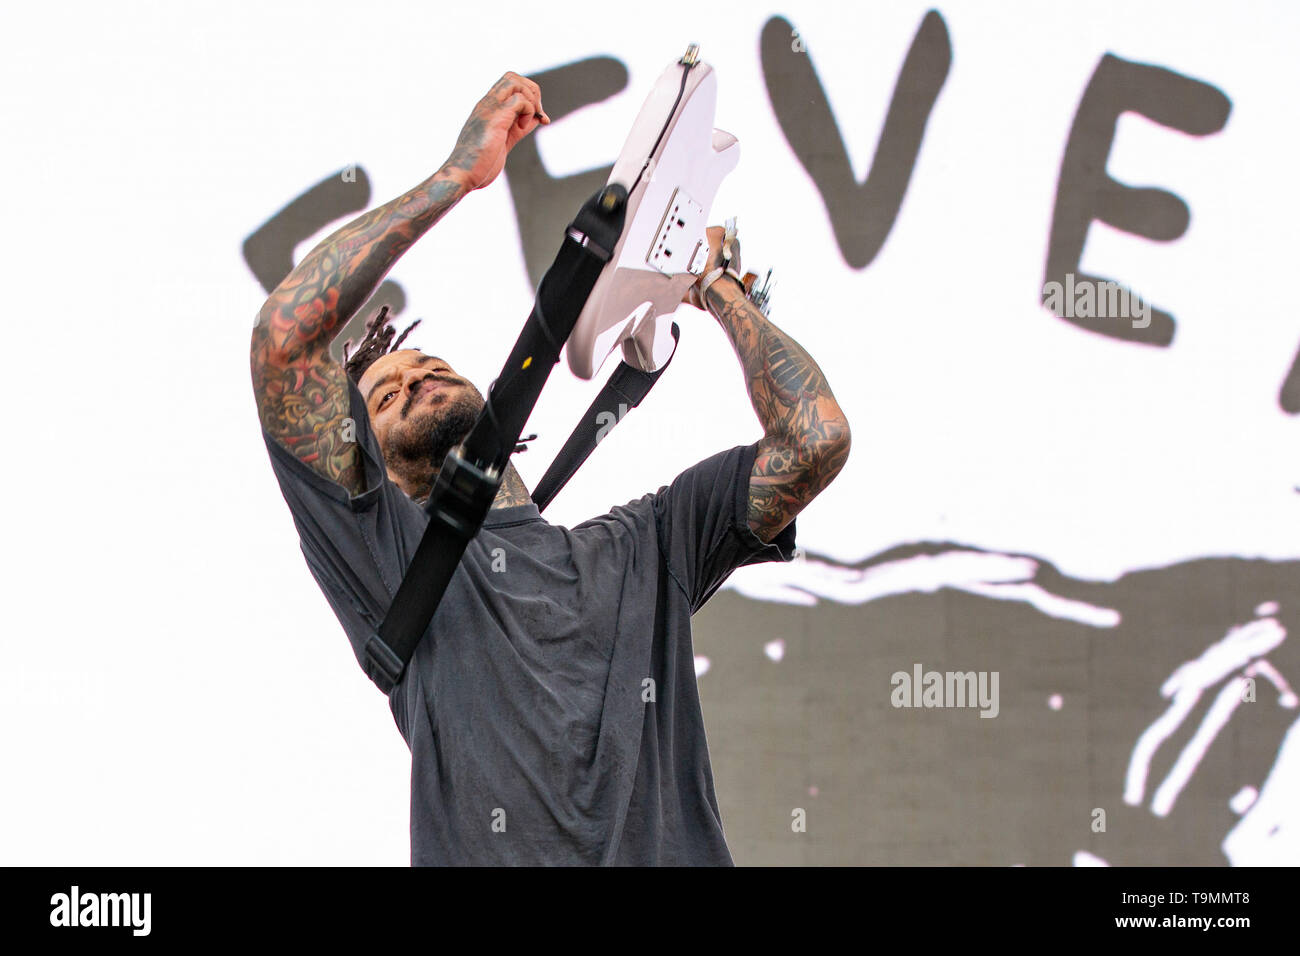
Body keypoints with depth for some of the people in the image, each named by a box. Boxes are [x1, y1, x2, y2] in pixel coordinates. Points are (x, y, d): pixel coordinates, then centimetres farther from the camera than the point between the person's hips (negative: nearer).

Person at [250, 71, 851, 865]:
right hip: (488, 856, -2)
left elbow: (815, 437, 14)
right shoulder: (395, 556, 16)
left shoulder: (640, 550, 24)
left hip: (678, 853, 2)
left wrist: (714, 287, 26)